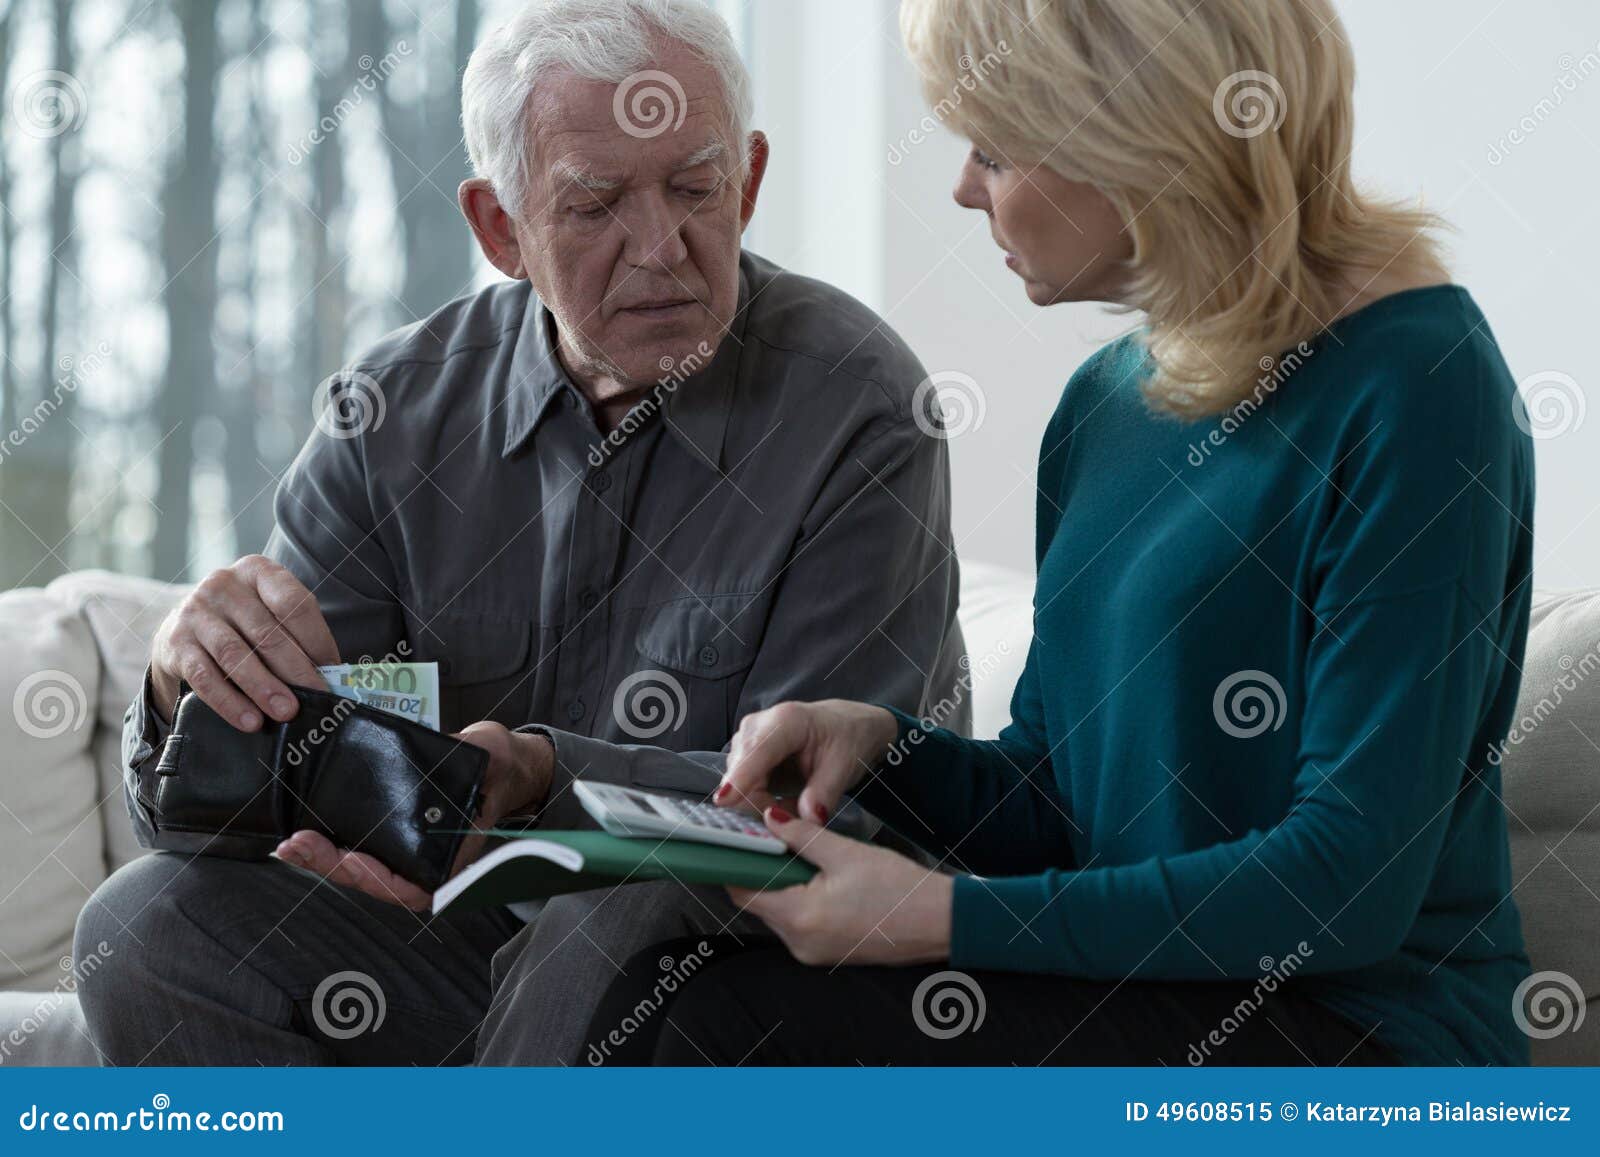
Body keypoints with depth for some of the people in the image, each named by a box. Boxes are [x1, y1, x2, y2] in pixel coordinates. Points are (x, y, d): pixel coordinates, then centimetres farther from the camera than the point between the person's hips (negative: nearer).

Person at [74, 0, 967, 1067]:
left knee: (607, 933, -36)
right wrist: (200, 677, -27)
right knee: (154, 924, -16)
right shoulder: (400, 408, 0)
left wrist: (545, 778, -36)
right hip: (475, 930, 4)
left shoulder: (855, 409, -13)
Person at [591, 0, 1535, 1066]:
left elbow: (1354, 878, -18)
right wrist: (880, 743, -4)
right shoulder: (1105, 399, 13)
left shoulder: (1413, 382, -14)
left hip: (1366, 1032, -7)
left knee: (741, 1025, -20)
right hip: (1131, 981, 7)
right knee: (658, 998, -13)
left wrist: (946, 917, -18)